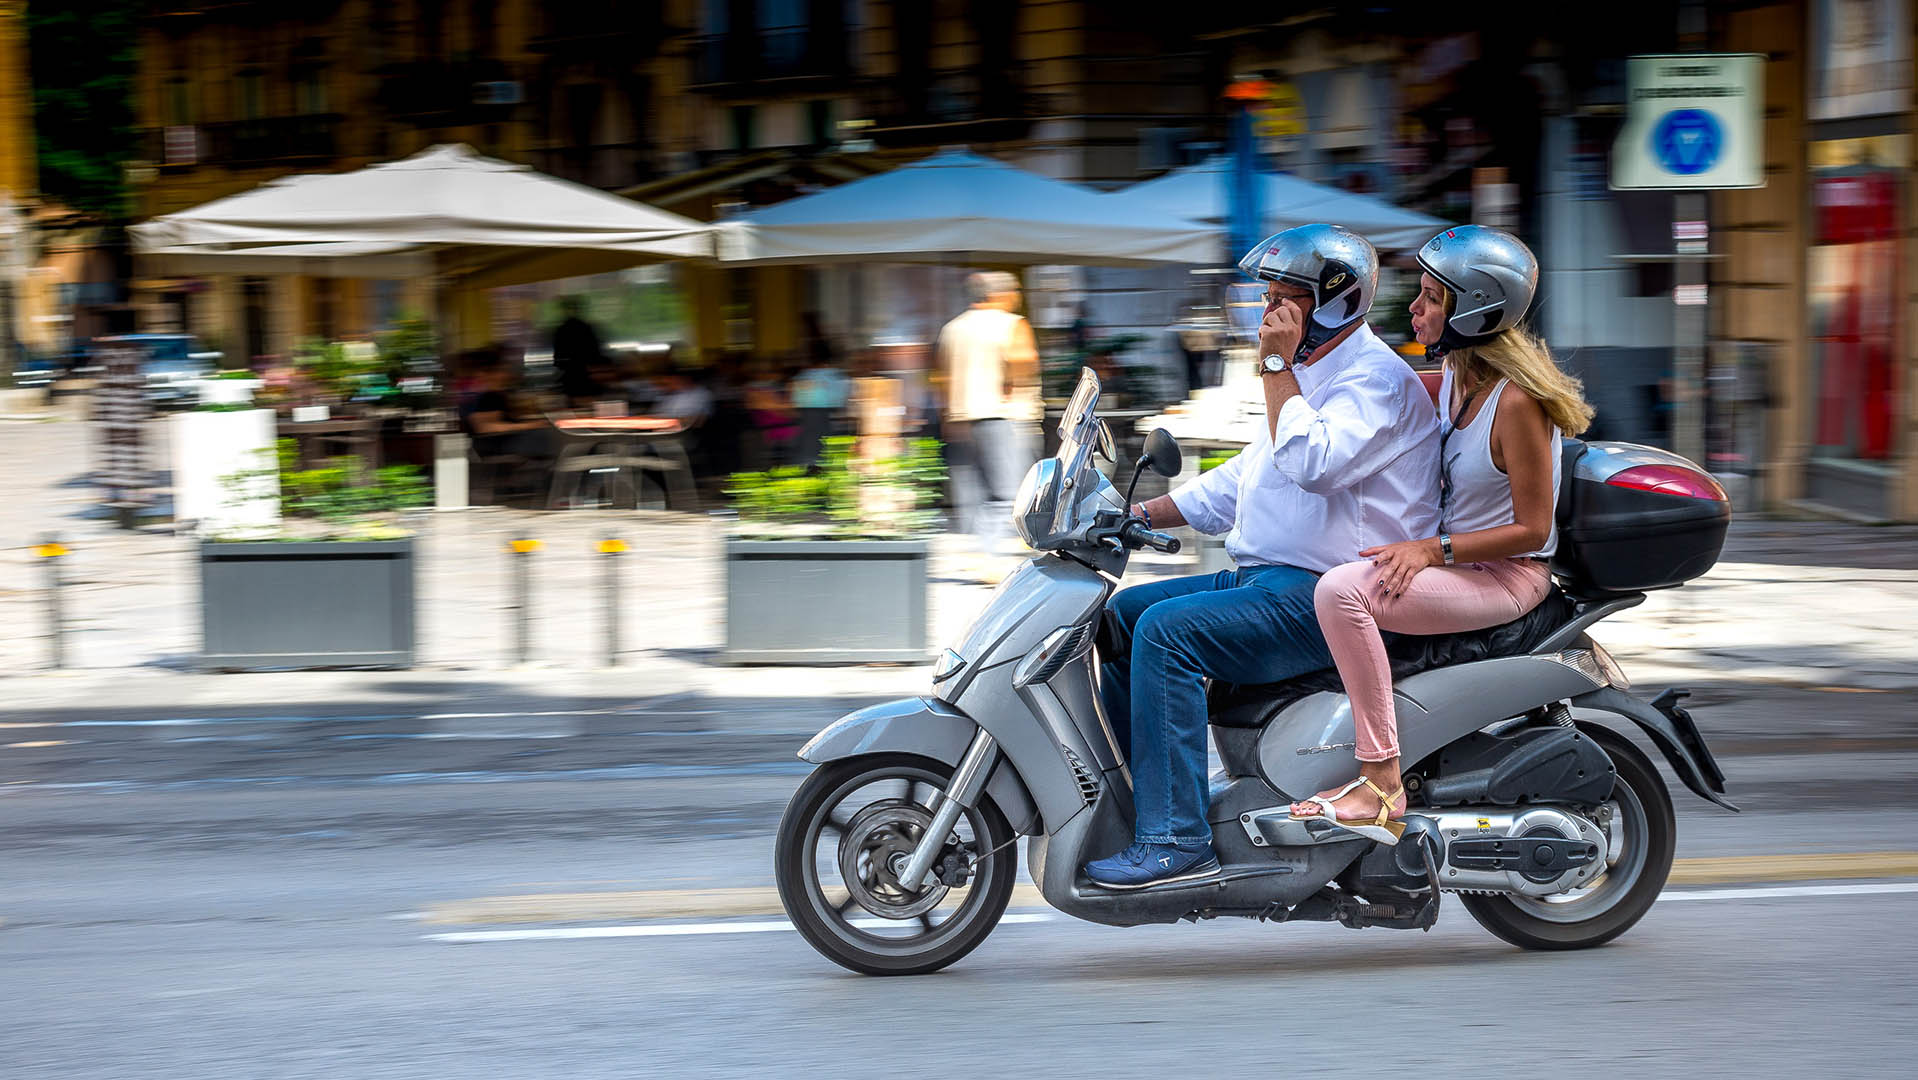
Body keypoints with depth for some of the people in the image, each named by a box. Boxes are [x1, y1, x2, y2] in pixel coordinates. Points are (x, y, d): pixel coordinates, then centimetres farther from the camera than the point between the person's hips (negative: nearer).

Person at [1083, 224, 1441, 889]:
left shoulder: (1377, 379, -11)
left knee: (1166, 629, -26)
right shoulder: (1307, 377, 22)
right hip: (1269, 580, 11)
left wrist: (1276, 366, -18)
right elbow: (1242, 481, 29)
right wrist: (1141, 515, 18)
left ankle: (1176, 839, -28)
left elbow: (1311, 464, -27)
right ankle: (1132, 796, 11)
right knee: (1121, 613, 9)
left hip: (1328, 595, -11)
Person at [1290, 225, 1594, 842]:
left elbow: (1530, 528, -20)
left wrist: (1433, 550, -23)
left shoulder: (1516, 402, -21)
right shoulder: (1456, 376, 5)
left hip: (1508, 576, -10)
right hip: (1455, 556, 10)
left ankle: (1383, 785, -29)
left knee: (1342, 589, -29)